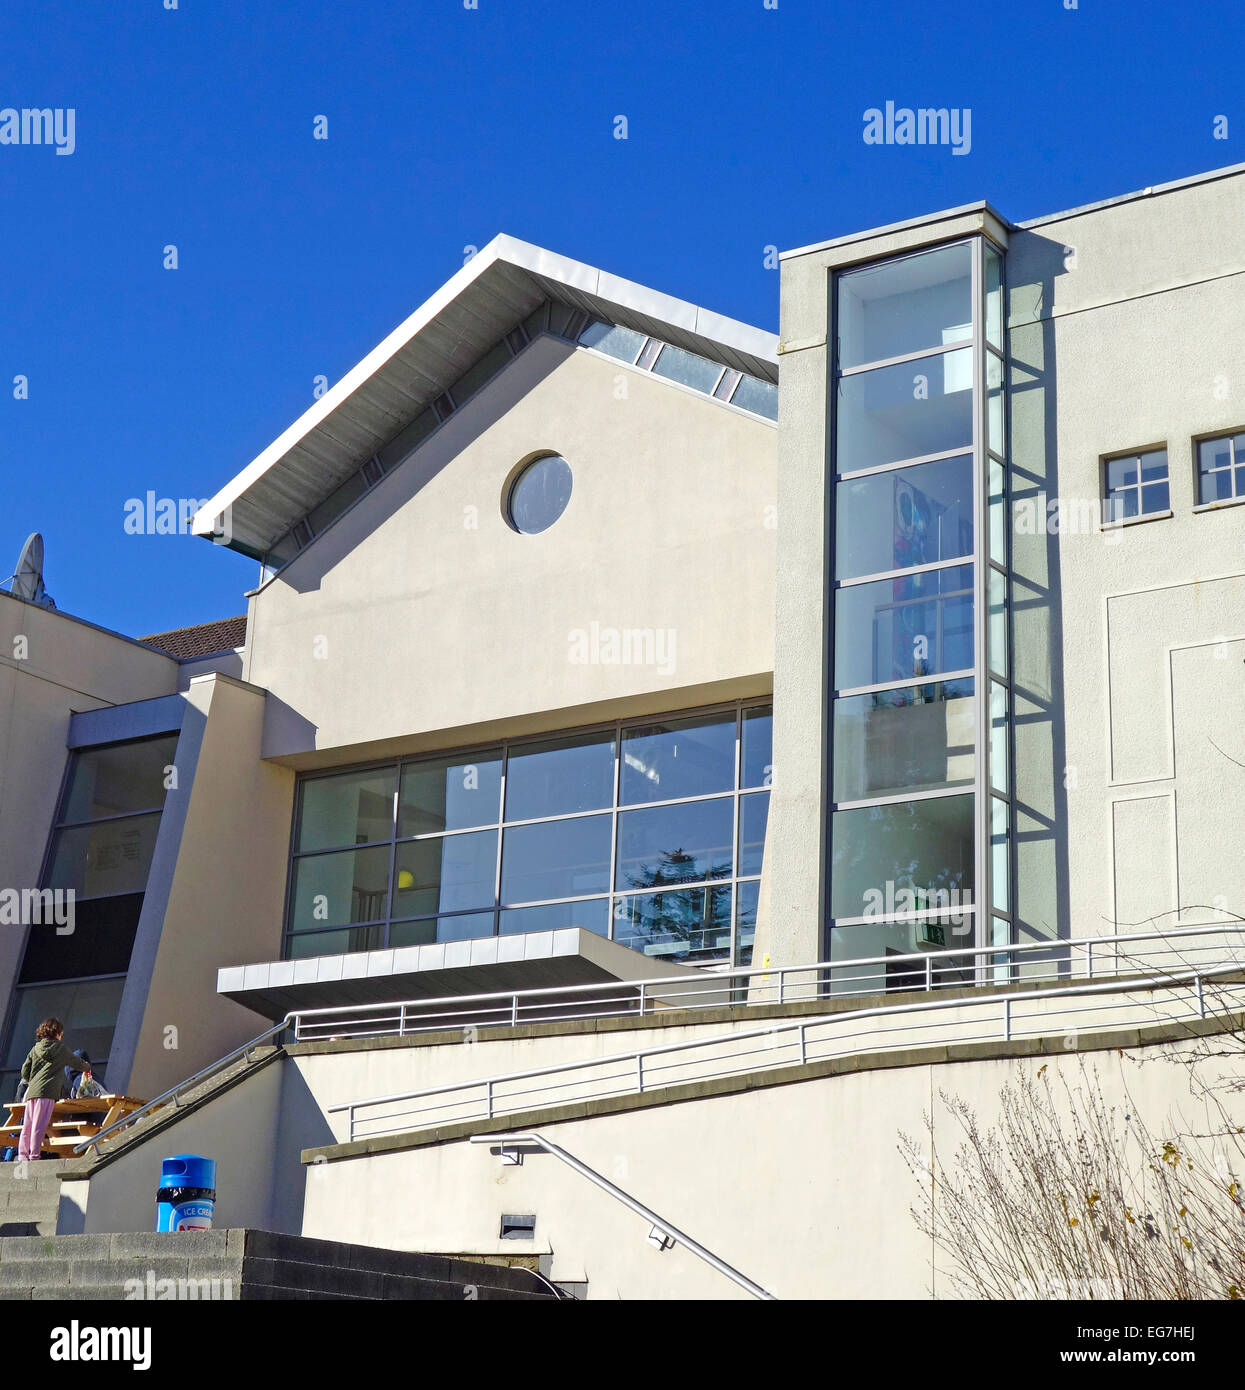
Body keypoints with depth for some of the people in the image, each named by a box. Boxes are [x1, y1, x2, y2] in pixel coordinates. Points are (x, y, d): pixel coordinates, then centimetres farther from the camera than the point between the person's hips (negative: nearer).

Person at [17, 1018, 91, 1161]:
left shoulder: (35, 1049, 17)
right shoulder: (60, 1048, 6)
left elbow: (24, 1073, 14)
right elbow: (77, 1064, 17)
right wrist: (87, 1067, 38)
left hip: (31, 1092, 5)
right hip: (46, 1092, -5)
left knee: (27, 1125, 5)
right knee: (40, 1125, -10)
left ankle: (22, 1156, 0)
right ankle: (34, 1156, -15)